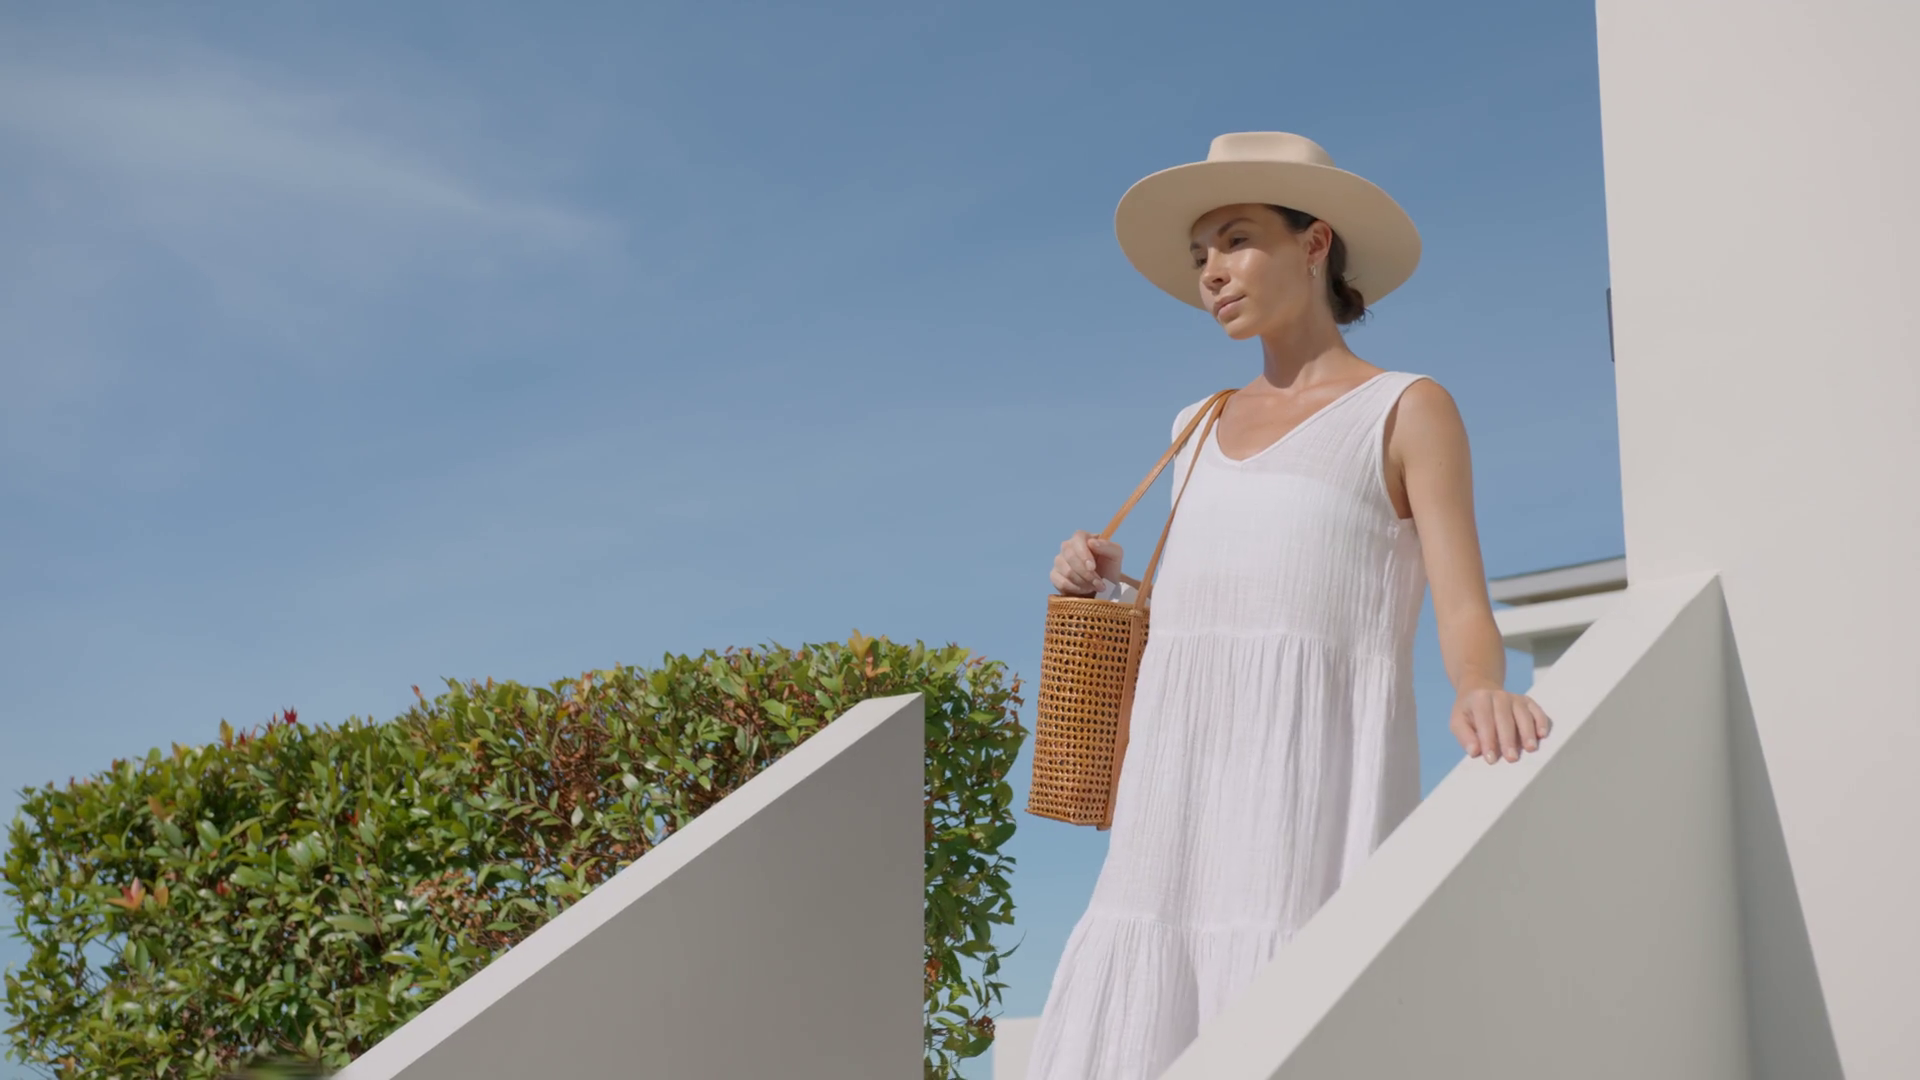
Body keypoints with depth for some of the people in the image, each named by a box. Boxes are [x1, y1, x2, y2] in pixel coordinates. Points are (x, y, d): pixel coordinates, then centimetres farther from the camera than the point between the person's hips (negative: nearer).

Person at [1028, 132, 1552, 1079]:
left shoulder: (1408, 412, 6)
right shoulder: (1199, 429, 23)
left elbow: (1464, 613, -5)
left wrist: (1482, 693, -26)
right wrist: (1102, 586, 7)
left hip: (1316, 778, -5)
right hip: (1181, 797, 5)